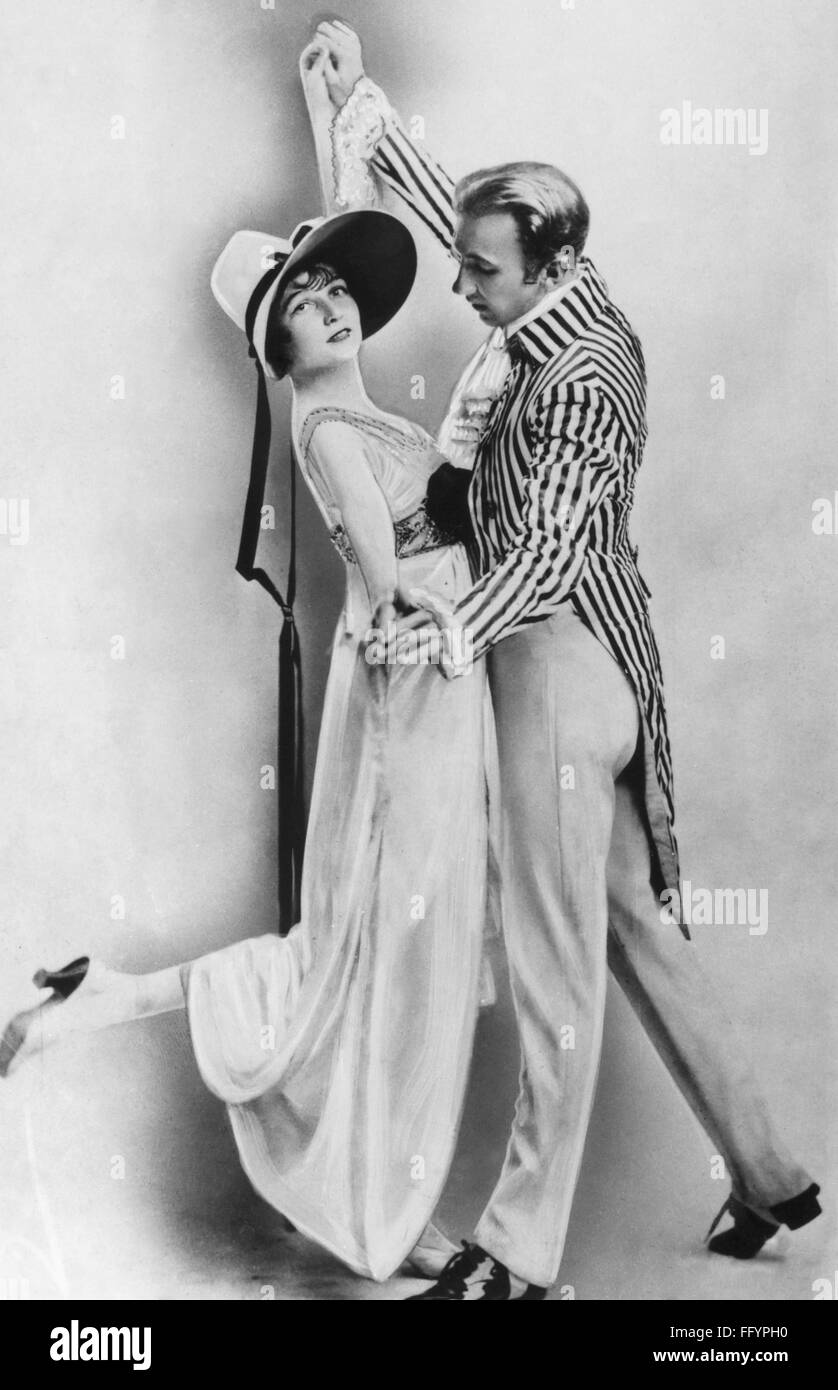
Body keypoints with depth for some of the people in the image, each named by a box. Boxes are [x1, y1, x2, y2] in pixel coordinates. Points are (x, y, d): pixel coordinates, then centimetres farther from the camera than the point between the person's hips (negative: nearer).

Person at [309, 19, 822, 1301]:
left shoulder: (575, 379, -16)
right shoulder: (581, 312, 11)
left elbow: (551, 543, -28)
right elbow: (455, 208, 23)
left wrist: (466, 621, -45)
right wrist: (365, 108, 24)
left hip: (562, 669, -10)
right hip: (586, 666, 10)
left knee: (555, 963, -5)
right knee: (637, 928, 15)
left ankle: (522, 1249, 5)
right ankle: (766, 1174, 27)